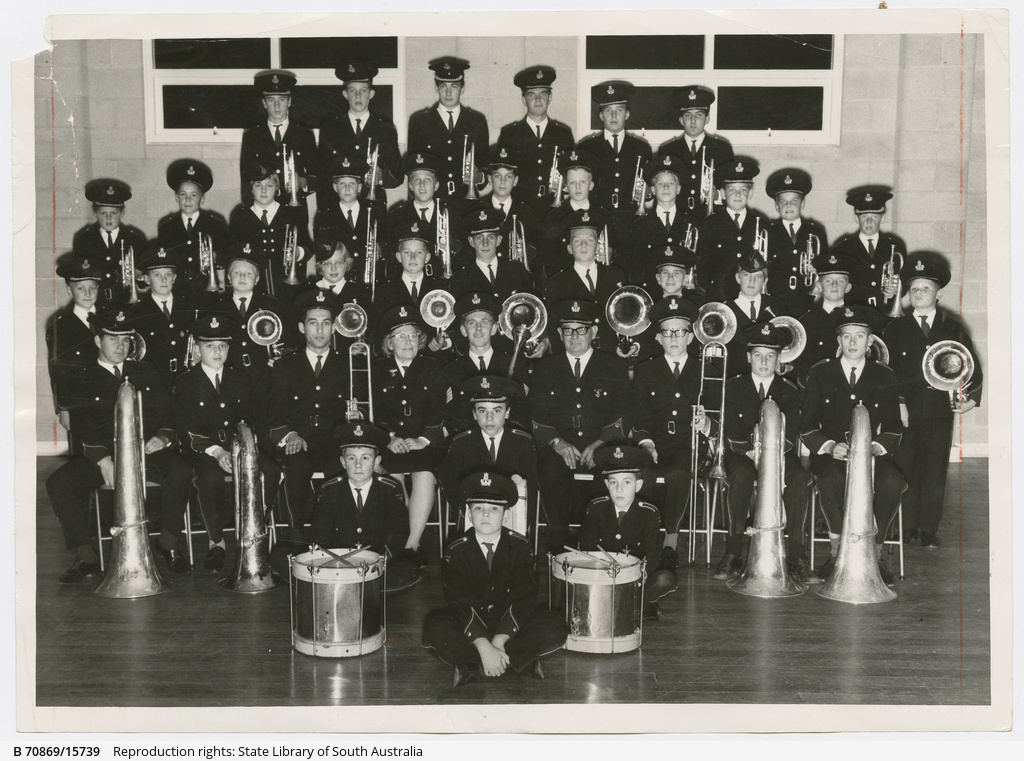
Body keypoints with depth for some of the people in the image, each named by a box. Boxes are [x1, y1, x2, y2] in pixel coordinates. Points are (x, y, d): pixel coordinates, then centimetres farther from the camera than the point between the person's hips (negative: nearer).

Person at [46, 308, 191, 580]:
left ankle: (168, 543, -11)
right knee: (58, 482, -26)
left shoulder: (147, 374, 19)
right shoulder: (82, 381, 11)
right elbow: (81, 429, 0)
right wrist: (103, 460, -17)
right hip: (99, 455, 0)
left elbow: (169, 414, 15)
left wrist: (163, 437, -9)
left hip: (146, 452, 0)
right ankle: (86, 557, -17)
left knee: (179, 471, -31)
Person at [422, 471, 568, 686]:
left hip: (510, 627, 1)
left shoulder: (520, 546, -4)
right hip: (469, 627, -1)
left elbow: (524, 598, -12)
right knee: (435, 628, -31)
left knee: (555, 628, -25)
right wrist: (483, 646, -29)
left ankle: (471, 664, -23)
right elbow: (459, 602, -16)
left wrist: (499, 641, -24)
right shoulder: (457, 551, -6)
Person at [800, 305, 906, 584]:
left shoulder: (884, 377, 11)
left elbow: (893, 427, 8)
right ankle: (838, 550, -21)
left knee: (892, 482, -31)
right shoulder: (820, 373, 8)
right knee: (830, 480, -36)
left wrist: (875, 446, -13)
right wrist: (830, 446, -14)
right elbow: (807, 425, 5)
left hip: (871, 454, 1)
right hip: (829, 455, -1)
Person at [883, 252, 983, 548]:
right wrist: (897, 402, -8)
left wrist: (971, 397, -3)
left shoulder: (952, 328, 10)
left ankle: (929, 529, 12)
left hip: (940, 411, 1)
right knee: (905, 469, 0)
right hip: (905, 410, -1)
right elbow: (886, 369, 2)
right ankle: (906, 529, 10)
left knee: (935, 472, 3)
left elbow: (972, 366, 11)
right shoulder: (895, 329, 7)